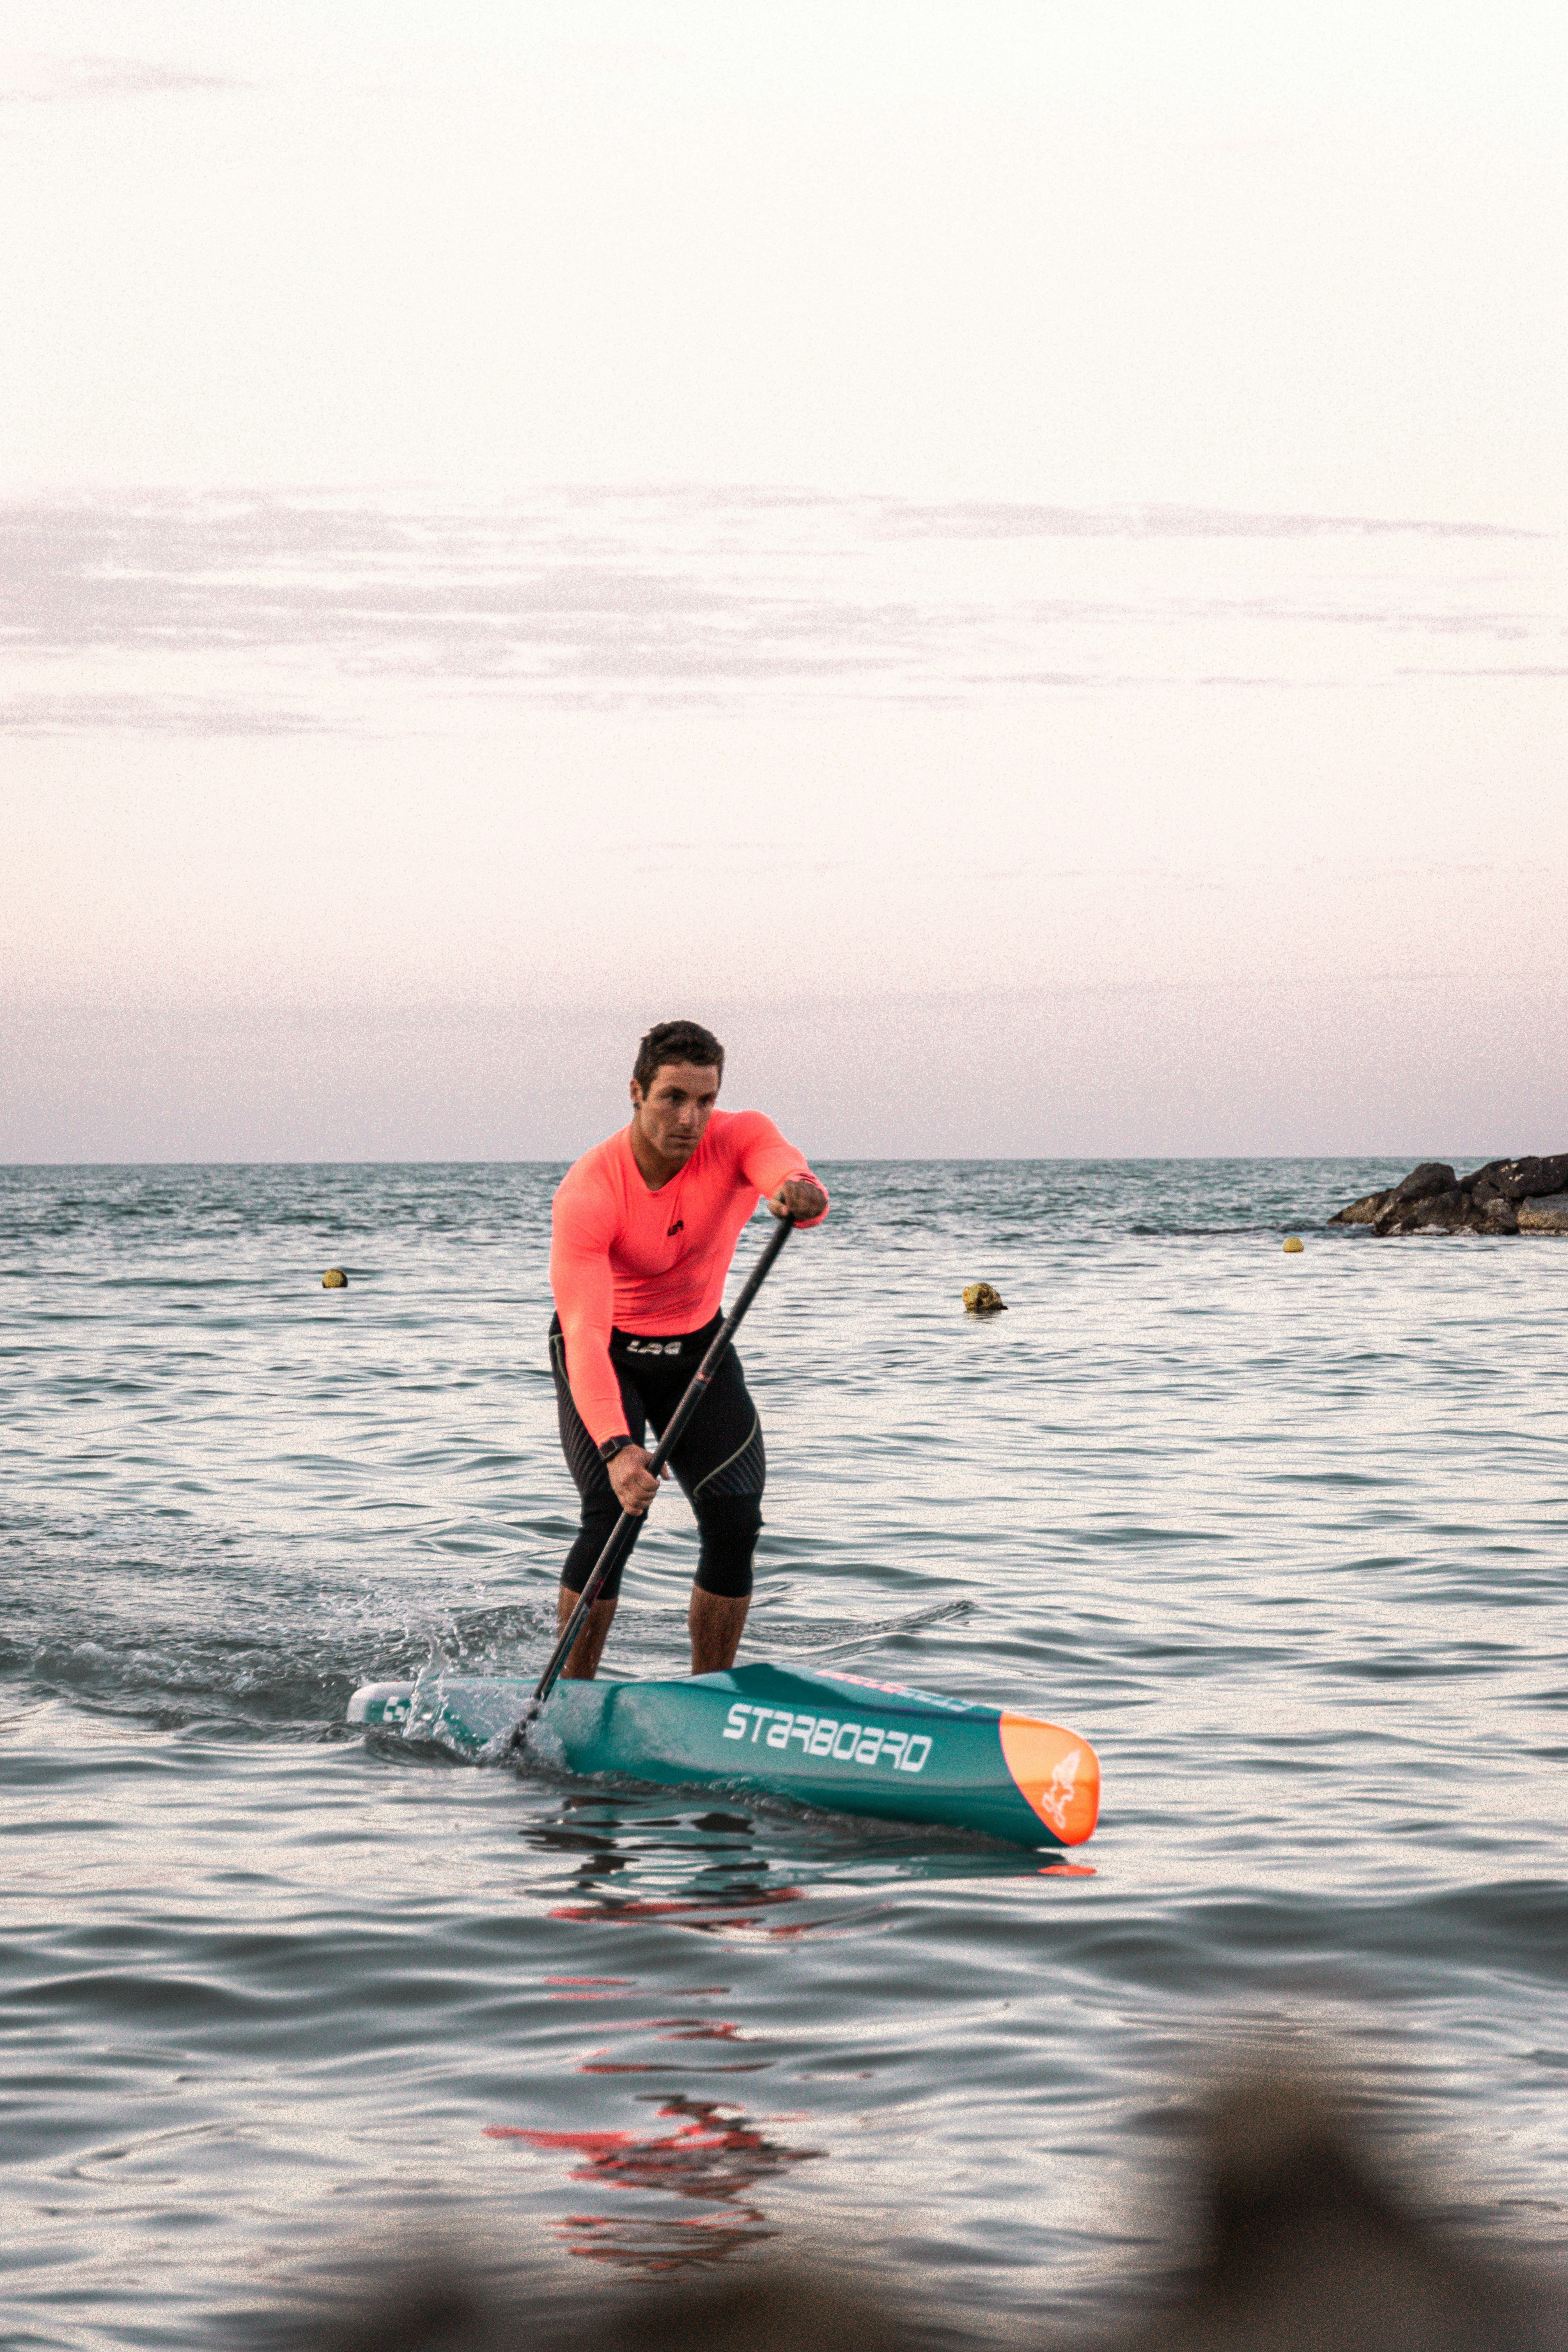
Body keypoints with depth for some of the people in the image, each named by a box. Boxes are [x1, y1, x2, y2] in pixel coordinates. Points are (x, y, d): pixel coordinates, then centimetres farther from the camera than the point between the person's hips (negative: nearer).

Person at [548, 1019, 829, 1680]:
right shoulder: (587, 1196, -30)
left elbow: (786, 1172, -43)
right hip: (607, 1353, -4)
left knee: (735, 1522, -7)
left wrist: (801, 1195, -70)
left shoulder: (739, 1139, -20)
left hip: (698, 1347, 4)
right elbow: (585, 1333, -39)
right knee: (615, 1512, -22)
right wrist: (615, 1447, -52)